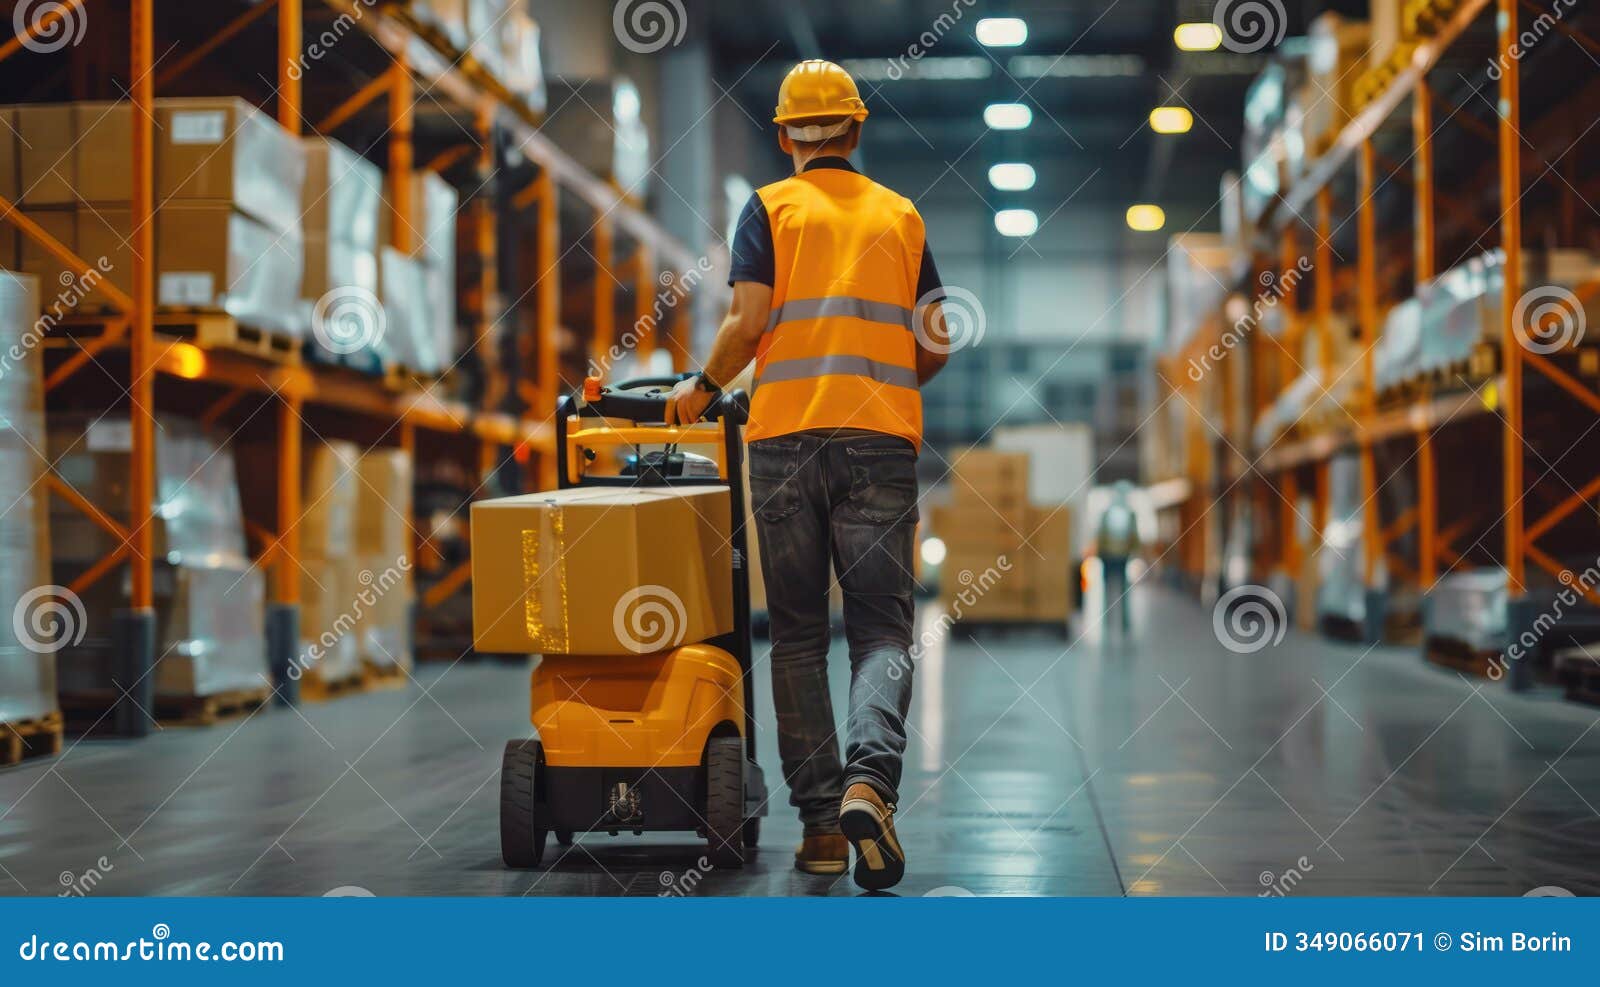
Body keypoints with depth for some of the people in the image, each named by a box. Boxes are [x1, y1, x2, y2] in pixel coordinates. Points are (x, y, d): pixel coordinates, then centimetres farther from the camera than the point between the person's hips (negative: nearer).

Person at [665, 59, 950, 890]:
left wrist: (702, 387, 11)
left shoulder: (770, 207, 7)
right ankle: (870, 776, -24)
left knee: (798, 635, 6)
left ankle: (820, 820, 4)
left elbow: (747, 322, -5)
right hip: (881, 441, 1)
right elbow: (935, 345, 10)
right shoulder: (901, 216, 14)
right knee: (882, 628, 1)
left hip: (787, 438, -1)